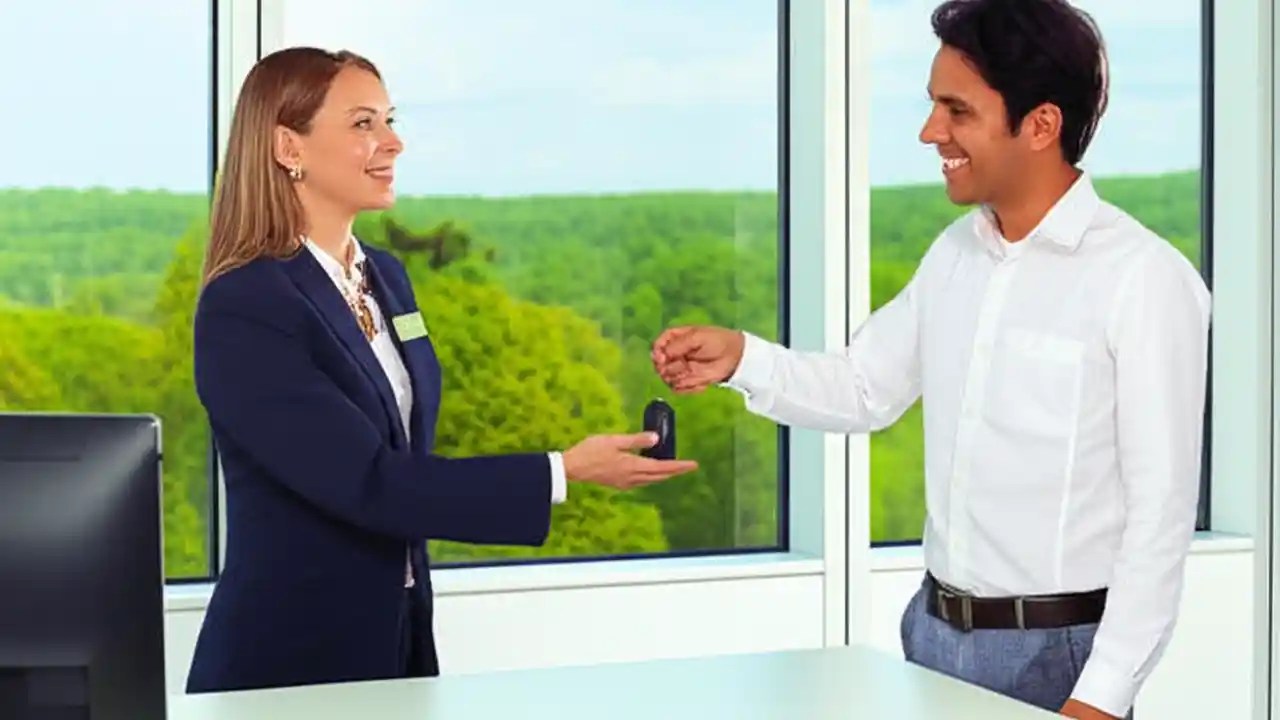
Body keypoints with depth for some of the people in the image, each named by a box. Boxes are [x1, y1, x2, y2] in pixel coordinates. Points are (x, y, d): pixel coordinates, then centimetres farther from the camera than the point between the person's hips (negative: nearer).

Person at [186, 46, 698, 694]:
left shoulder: (386, 276, 7)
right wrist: (566, 472, -24)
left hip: (399, 636, 7)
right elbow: (369, 484, -23)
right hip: (289, 660, -7)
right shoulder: (243, 307, -18)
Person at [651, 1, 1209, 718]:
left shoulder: (1144, 279, -15)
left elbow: (1161, 509, -15)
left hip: (1056, 653, -6)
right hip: (934, 630, 6)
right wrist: (741, 357, -2)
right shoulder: (956, 251, 5)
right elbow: (867, 388, 15)